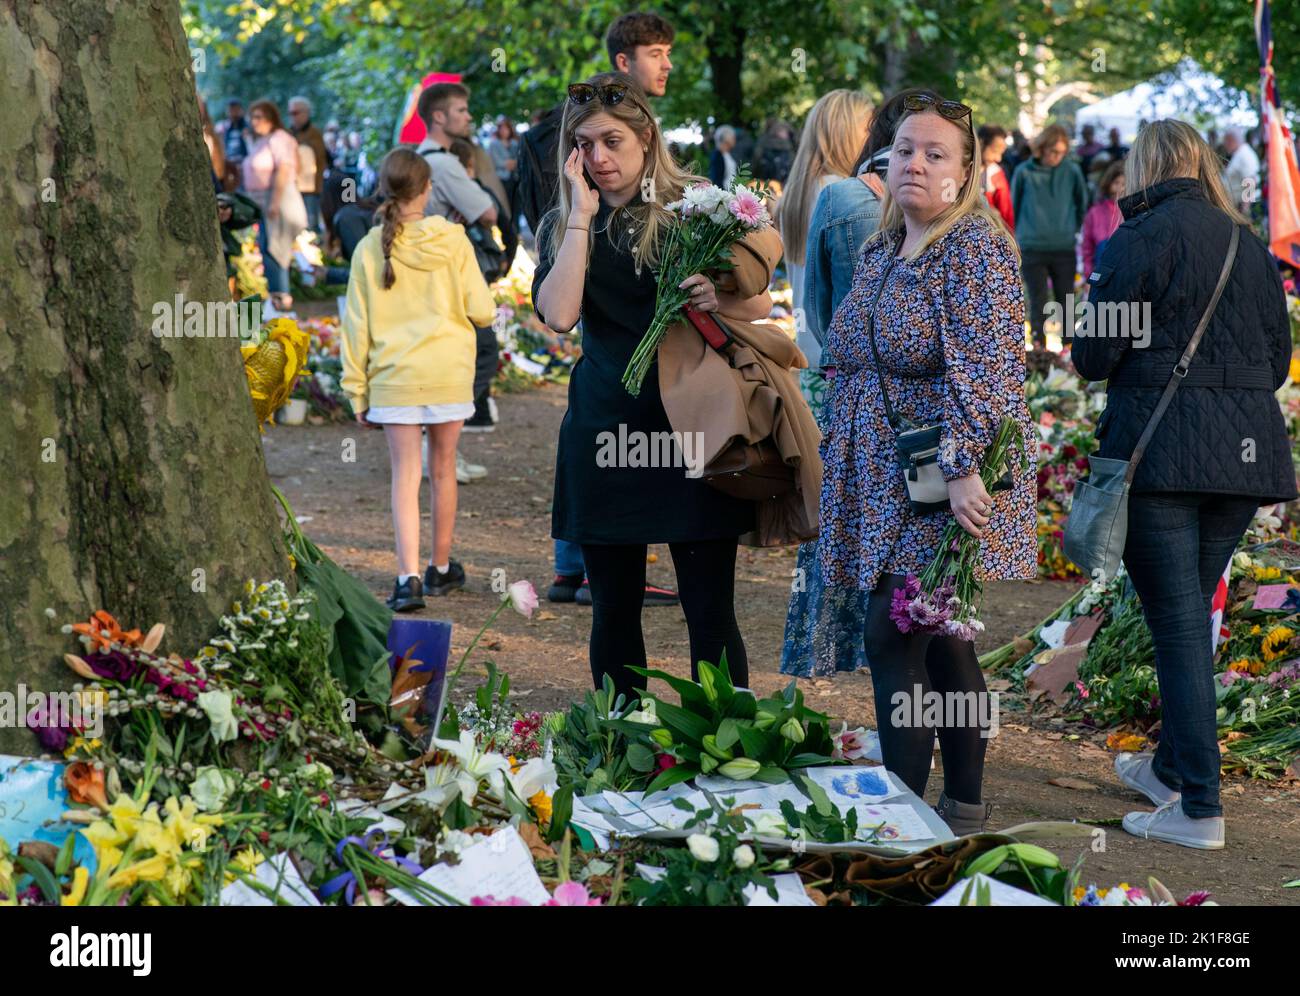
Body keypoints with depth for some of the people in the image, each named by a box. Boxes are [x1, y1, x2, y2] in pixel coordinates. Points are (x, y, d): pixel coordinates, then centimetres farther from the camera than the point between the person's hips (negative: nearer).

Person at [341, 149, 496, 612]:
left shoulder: (370, 249, -3)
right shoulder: (453, 241, -5)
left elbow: (357, 325, 0)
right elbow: (481, 311, -3)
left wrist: (357, 390, 7)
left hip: (394, 377, 0)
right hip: (449, 373, 0)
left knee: (405, 476, 1)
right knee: (442, 469, 15)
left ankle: (408, 577, -11)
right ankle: (441, 568, 29)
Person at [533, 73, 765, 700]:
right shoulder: (562, 226, 7)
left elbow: (760, 302, 6)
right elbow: (558, 315, -11)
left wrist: (720, 297, -17)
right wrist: (582, 216, -10)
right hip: (604, 430, 2)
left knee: (710, 612, -3)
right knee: (614, 610, 8)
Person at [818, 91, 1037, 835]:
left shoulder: (974, 248, -12)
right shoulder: (881, 252, 14)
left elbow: (986, 368, -22)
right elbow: (851, 363, 21)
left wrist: (963, 466, -29)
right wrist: (841, 455, 19)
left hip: (945, 486, -8)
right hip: (888, 482, 8)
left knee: (894, 636, -9)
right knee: (937, 636, 11)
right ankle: (965, 804, 18)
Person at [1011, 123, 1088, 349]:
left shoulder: (1072, 172, 0)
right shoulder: (1024, 173, -3)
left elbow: (1082, 203, 14)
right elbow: (1014, 205, 9)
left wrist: (1075, 228, 13)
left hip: (1064, 247, 1)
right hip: (1032, 248, -1)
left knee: (1066, 302, 5)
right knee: (1039, 302, 0)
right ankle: (1039, 346, 5)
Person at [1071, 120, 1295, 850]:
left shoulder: (1142, 238, -8)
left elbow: (1094, 357, -8)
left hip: (1161, 452, -6)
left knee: (1178, 622, -3)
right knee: (1192, 613, 19)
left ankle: (1200, 809, -4)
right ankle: (1172, 768, 31)